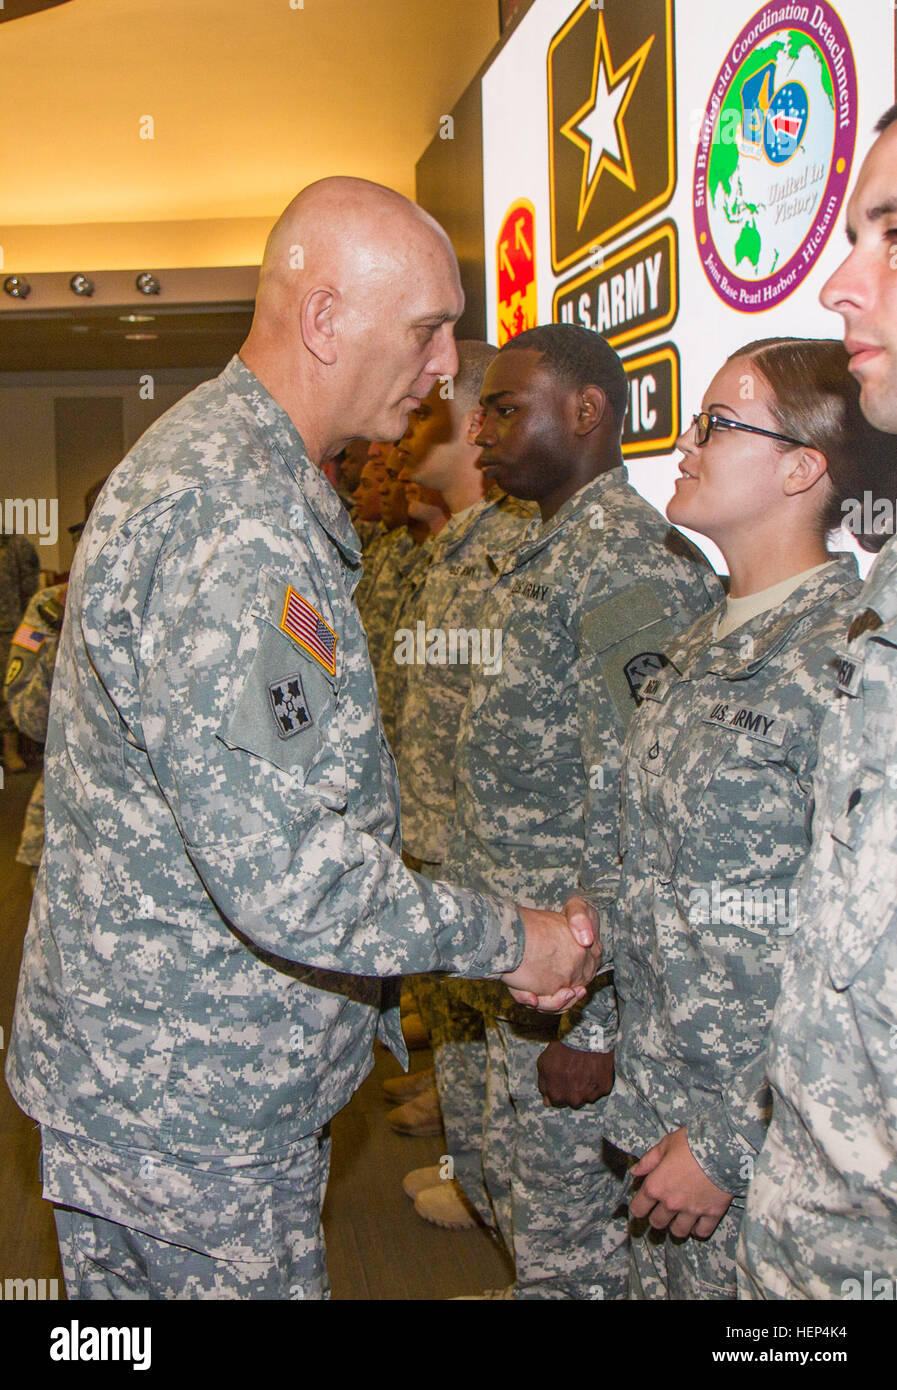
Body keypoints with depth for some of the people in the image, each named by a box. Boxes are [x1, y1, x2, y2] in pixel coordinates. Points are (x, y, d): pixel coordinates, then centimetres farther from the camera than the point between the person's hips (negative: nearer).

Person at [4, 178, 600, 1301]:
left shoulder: (202, 448, 9)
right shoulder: (235, 523, -27)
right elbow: (283, 873, -32)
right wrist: (507, 941, -17)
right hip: (193, 1098, -10)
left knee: (128, 1280, 24)